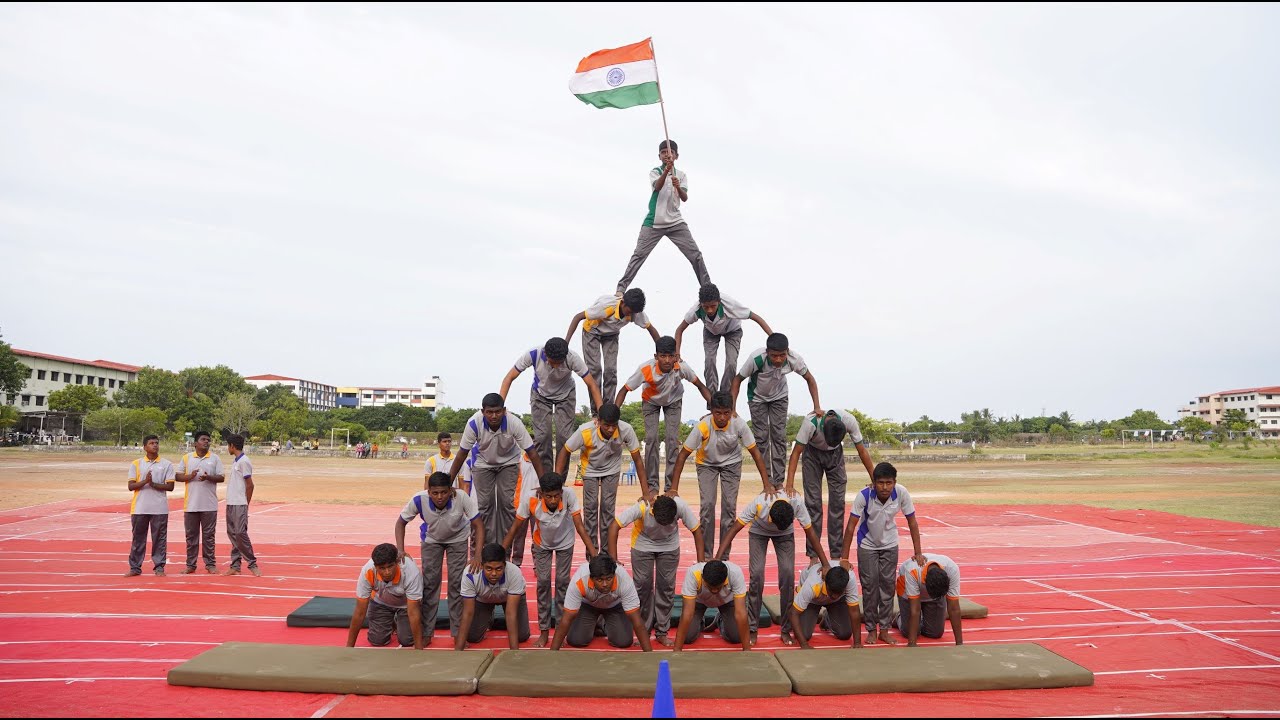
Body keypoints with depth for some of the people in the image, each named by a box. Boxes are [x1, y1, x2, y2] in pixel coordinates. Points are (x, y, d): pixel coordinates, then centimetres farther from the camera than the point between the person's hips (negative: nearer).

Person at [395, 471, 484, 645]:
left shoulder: (461, 498, -38)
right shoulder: (419, 500, -34)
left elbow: (478, 525, -29)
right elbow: (401, 523, -17)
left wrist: (477, 555, -38)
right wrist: (400, 550, -28)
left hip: (458, 538, -1)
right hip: (431, 539, 1)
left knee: (457, 582, -5)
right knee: (429, 582, -2)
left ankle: (458, 632, 8)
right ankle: (426, 632, 12)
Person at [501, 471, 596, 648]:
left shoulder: (569, 494, -37)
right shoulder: (531, 500, -36)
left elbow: (580, 526, -32)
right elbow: (515, 528, -22)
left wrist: (595, 555, -38)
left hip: (565, 542, 0)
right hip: (542, 543, 0)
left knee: (562, 581, -1)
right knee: (543, 582, -2)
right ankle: (543, 631, 10)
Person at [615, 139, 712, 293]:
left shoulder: (681, 175, 7)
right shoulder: (654, 172, 0)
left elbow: (685, 198, -9)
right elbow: (657, 187, -23)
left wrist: (678, 187, -32)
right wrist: (666, 170, -42)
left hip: (676, 223, 2)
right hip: (653, 223, -2)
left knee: (695, 255, -1)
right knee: (639, 255, -5)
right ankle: (621, 287, 2)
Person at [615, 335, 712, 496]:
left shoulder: (682, 368, -35)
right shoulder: (646, 369, -38)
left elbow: (700, 386, -18)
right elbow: (624, 390, -27)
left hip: (673, 401, 1)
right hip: (651, 401, 0)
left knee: (673, 438, -10)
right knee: (651, 438, -11)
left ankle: (671, 486, -1)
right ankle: (652, 484, 1)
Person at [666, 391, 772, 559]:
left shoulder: (739, 424, -28)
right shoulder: (702, 426, -32)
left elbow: (755, 453, -19)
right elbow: (682, 456, -26)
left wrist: (767, 485, -23)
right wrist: (674, 489, -29)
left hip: (731, 463, 1)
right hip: (707, 463, -1)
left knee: (729, 506, -9)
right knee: (707, 505, -14)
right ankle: (706, 555, -1)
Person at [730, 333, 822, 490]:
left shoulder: (794, 360, -31)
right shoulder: (756, 359, -38)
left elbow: (810, 379, -13)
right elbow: (737, 379, -23)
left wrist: (817, 407, -20)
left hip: (779, 397, 2)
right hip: (757, 397, -2)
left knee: (779, 437, -3)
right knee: (762, 437, -5)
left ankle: (779, 481, 3)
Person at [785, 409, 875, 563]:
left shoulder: (850, 421, -31)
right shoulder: (810, 422, -38)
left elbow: (862, 451, -17)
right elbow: (796, 452, -30)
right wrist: (789, 485, -37)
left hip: (835, 454, 2)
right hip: (813, 452, -2)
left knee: (838, 502, -4)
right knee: (813, 501, -8)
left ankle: (836, 555, 4)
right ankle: (813, 555, -2)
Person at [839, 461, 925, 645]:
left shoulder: (901, 493, -25)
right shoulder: (864, 496, -30)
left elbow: (912, 522, -12)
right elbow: (851, 526, -25)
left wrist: (918, 553, -11)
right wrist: (844, 558, -24)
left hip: (890, 544, 2)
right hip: (867, 544, -2)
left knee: (888, 585, 3)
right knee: (869, 586, -1)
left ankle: (884, 629, 14)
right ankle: (871, 629, 12)